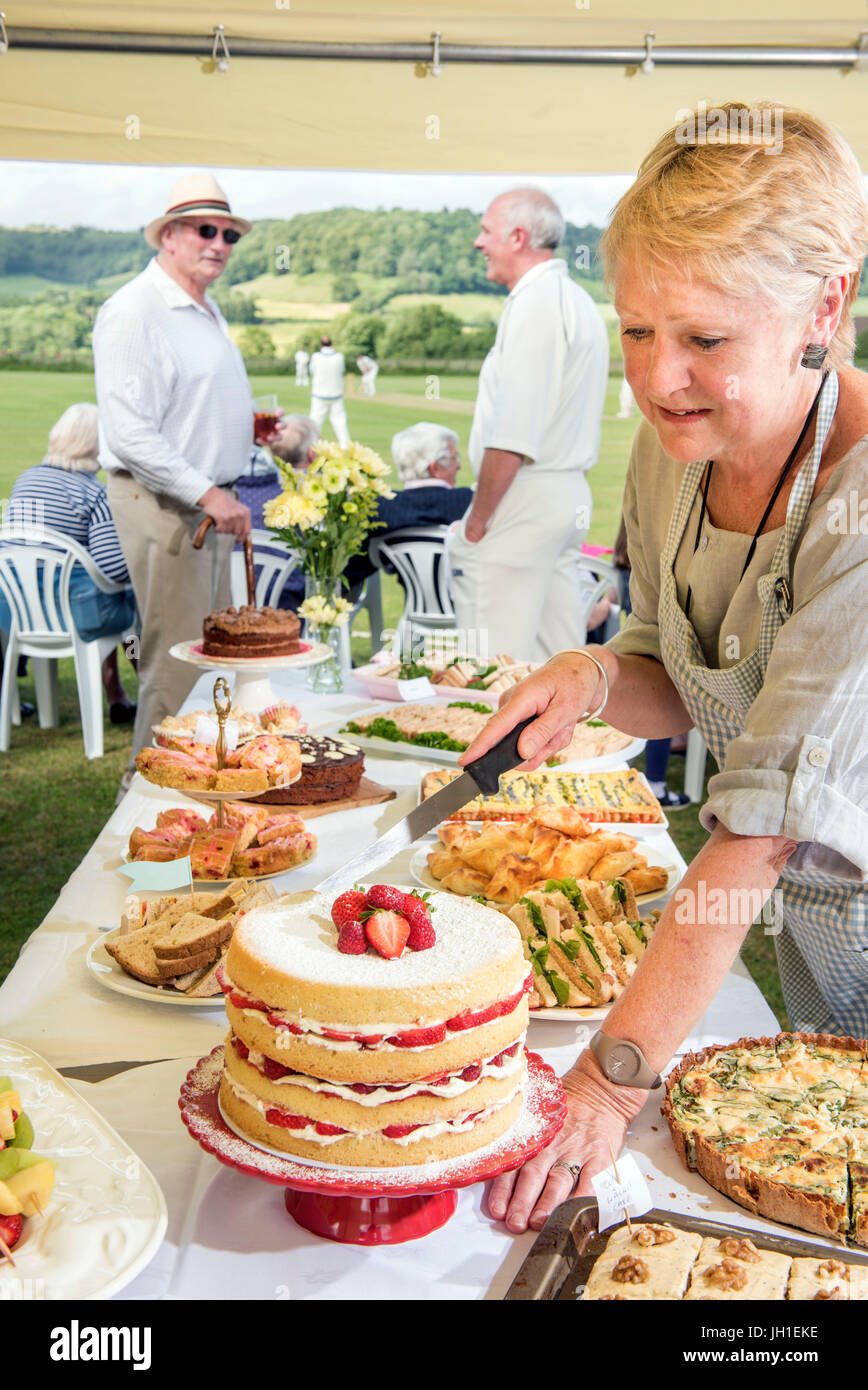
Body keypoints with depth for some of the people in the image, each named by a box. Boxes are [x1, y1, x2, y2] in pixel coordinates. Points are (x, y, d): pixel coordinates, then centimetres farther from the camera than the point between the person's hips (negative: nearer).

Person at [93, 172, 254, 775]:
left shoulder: (207, 309, 18)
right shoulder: (135, 312, -13)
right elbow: (130, 434, -21)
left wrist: (250, 425, 13)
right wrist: (207, 494, -23)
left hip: (210, 502, 10)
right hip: (162, 503, -10)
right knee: (176, 658, -6)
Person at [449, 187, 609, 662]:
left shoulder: (534, 303, -12)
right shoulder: (578, 301, 19)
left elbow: (512, 436, -20)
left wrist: (477, 519, -13)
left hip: (526, 497, -10)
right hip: (571, 495, 10)